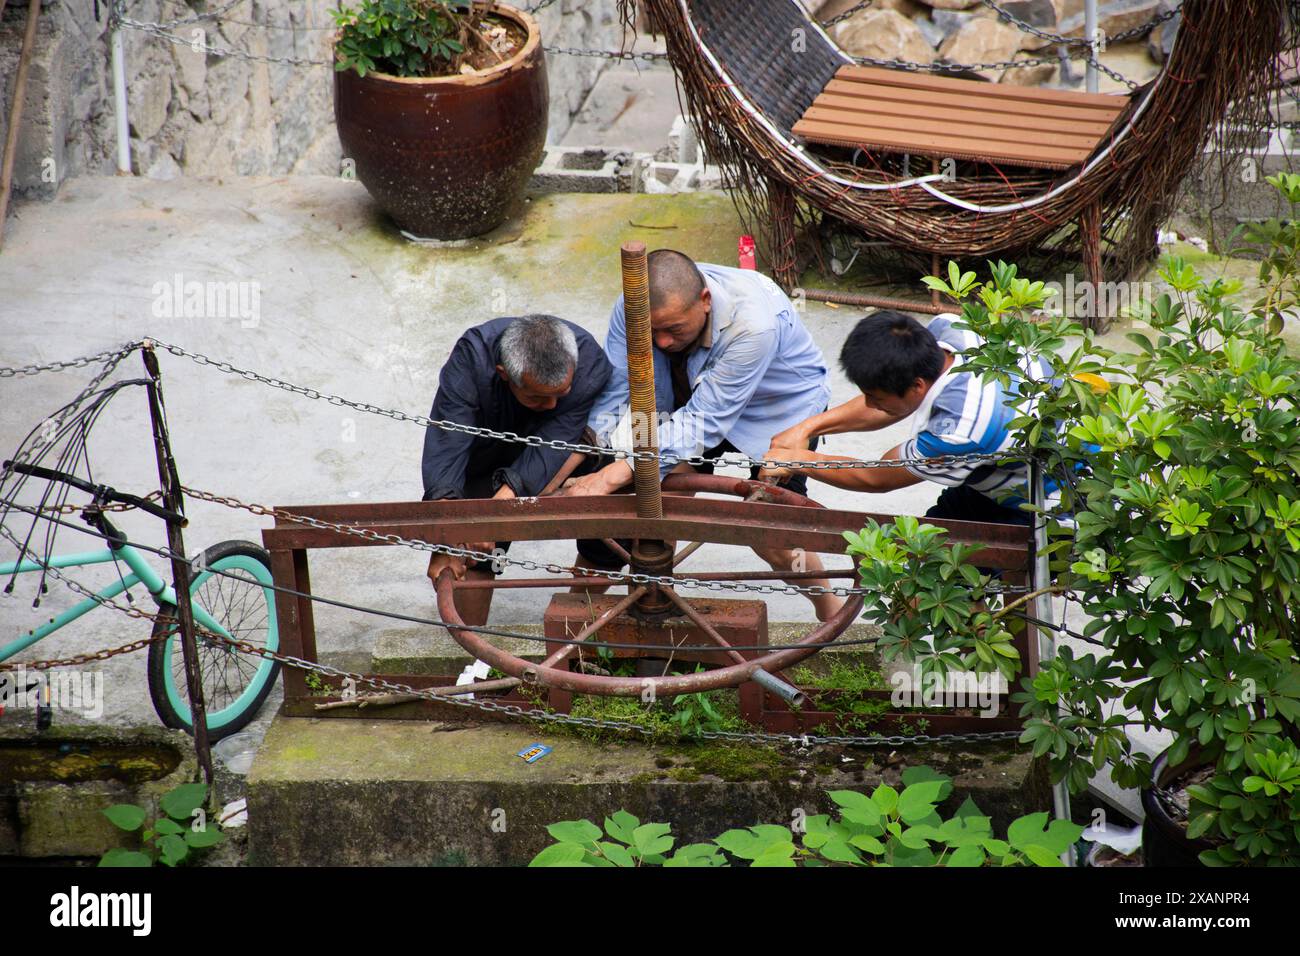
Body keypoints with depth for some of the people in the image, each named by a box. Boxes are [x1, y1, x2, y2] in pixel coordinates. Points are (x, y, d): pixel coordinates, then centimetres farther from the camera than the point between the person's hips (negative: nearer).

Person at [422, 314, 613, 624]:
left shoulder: (591, 364, -34)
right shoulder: (471, 358, -37)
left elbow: (552, 448, -38)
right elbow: (445, 450, -42)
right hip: (486, 458, -1)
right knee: (473, 556, -16)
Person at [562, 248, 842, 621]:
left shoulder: (756, 323, -41)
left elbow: (705, 422, -40)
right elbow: (611, 398, -24)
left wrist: (615, 475, -46)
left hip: (780, 407, -4)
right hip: (688, 400, 4)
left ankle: (830, 612, 11)